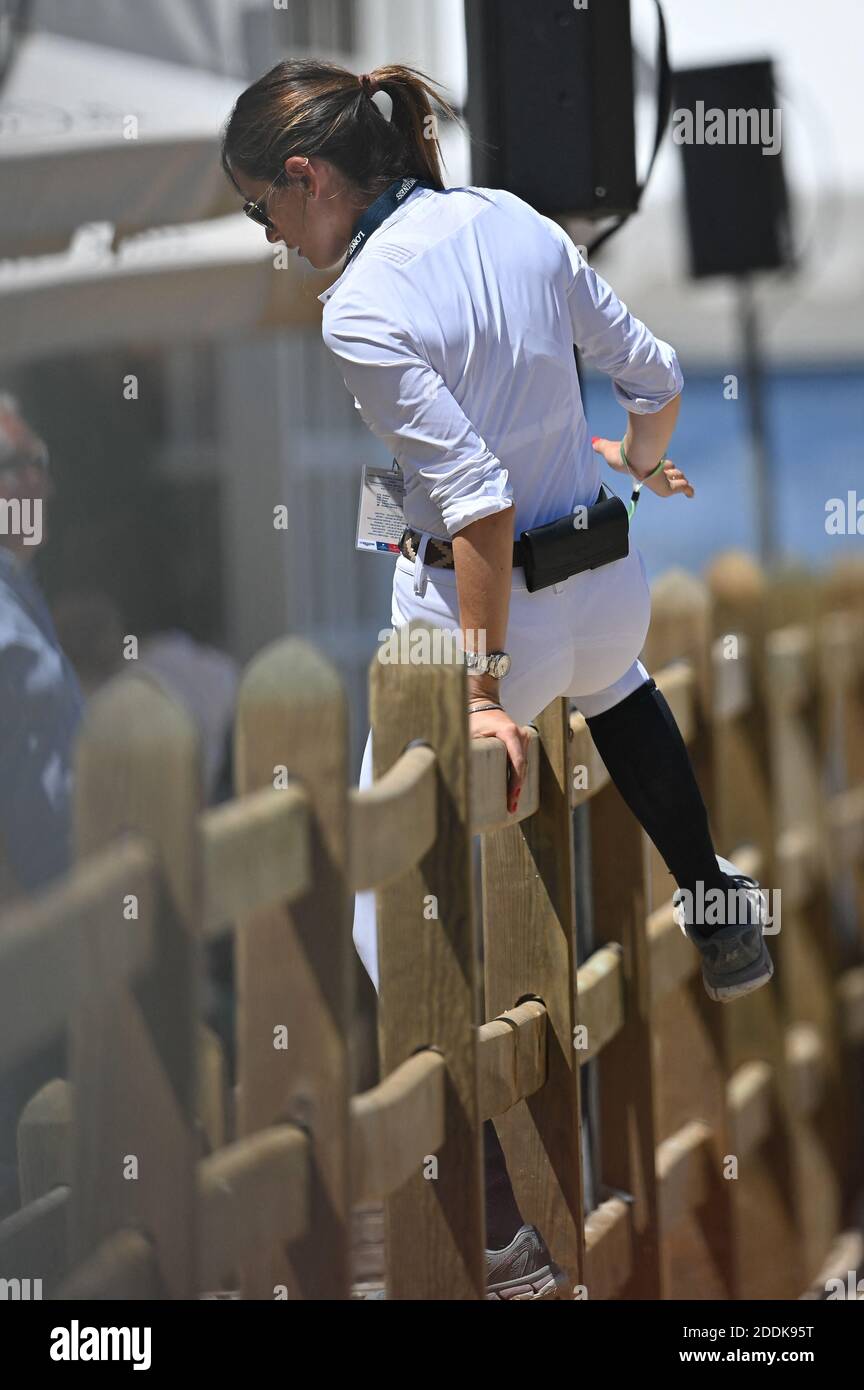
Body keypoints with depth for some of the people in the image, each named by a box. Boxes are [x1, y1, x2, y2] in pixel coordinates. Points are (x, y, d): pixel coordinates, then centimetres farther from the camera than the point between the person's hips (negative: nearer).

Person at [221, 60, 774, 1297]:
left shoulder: (363, 308, -22)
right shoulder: (515, 221, -1)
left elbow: (478, 497, -26)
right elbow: (655, 379, 7)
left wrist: (482, 691, -23)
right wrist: (640, 458, 30)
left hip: (482, 605, -7)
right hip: (610, 583, 7)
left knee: (392, 902, 3)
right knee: (610, 678, 45)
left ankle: (493, 1227, -3)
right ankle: (723, 920, 53)